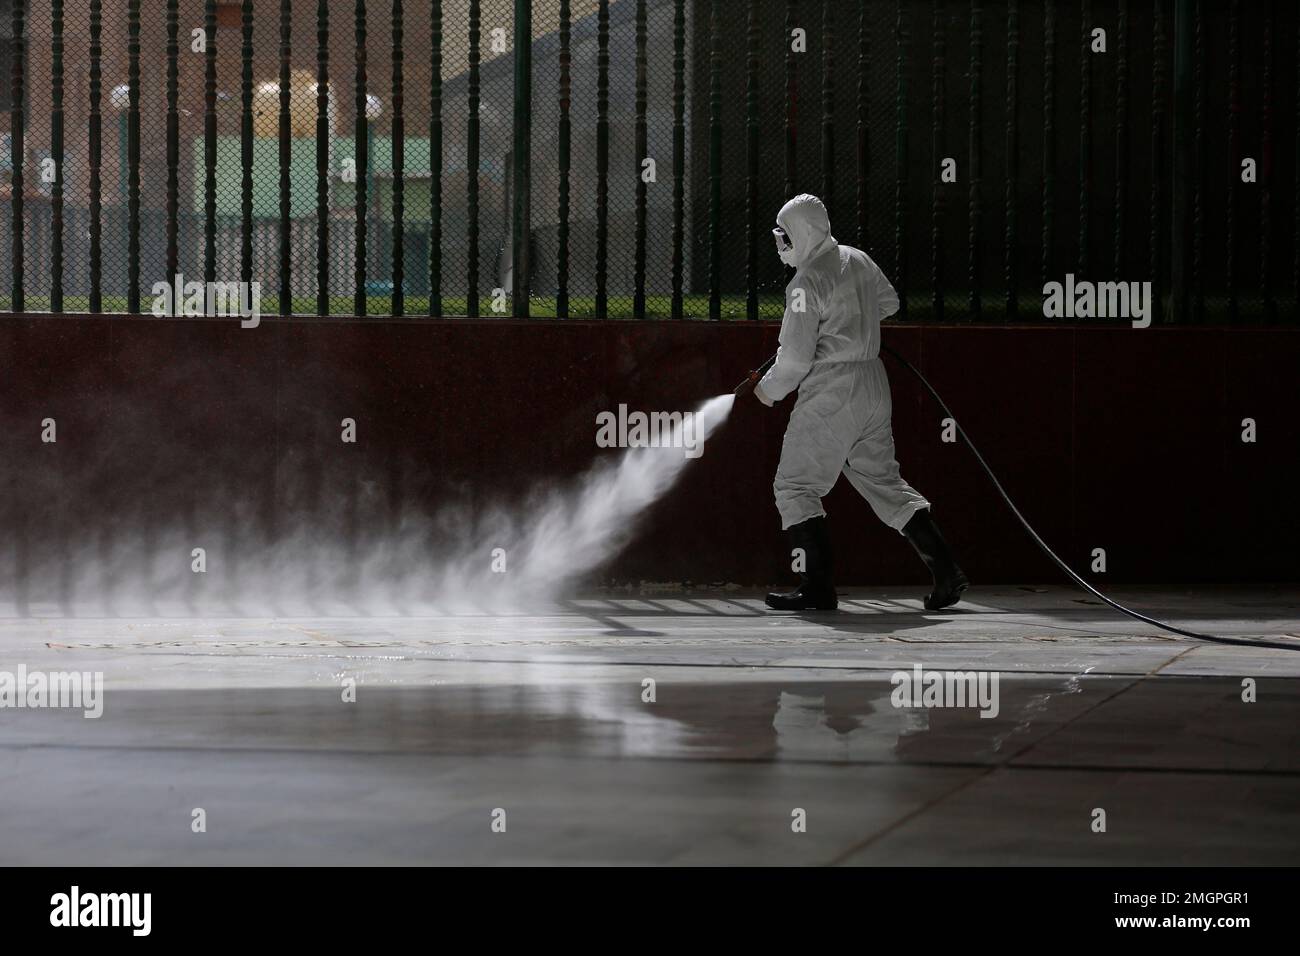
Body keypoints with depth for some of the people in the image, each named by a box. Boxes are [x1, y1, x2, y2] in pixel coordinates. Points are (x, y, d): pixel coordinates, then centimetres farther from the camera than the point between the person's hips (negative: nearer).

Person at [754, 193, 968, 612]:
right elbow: (889, 302, 27)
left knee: (795, 486, 1)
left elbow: (796, 358, -15)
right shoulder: (858, 260, 9)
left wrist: (769, 389, 2)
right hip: (873, 385, 8)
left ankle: (820, 586, -5)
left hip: (830, 395, -8)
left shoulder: (807, 283, -15)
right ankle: (945, 570, 6)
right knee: (883, 481, 14)